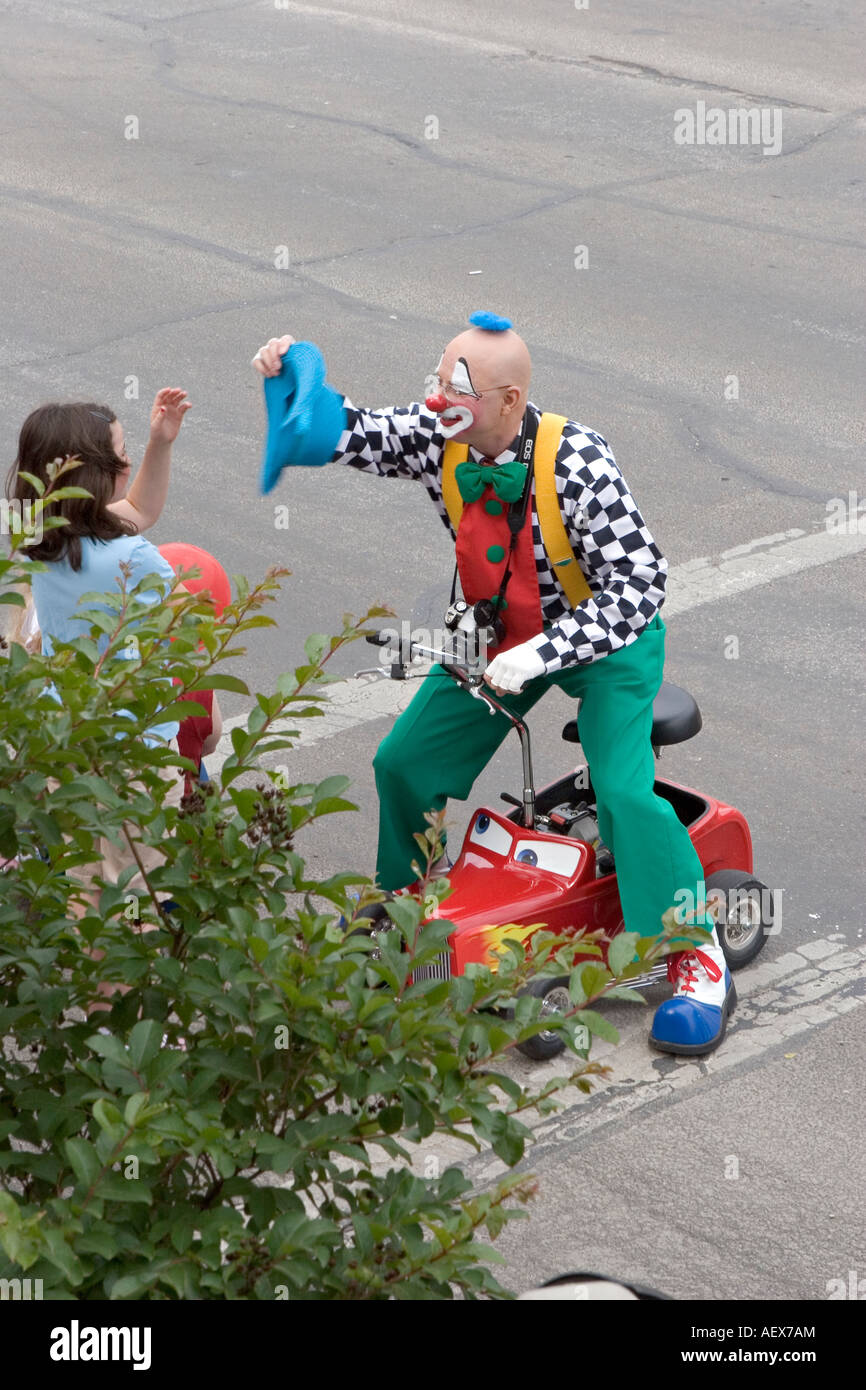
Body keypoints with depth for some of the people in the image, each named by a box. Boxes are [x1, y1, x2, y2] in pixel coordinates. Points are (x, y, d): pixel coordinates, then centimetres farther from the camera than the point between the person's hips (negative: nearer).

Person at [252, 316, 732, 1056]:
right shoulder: (440, 438, -17)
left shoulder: (576, 461, -33)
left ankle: (701, 963, -7)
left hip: (607, 636, -6)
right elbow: (347, 435, -7)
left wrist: (540, 654, -38)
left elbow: (639, 587, -32)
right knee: (406, 763, 6)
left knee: (624, 790, -22)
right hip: (500, 633, 6)